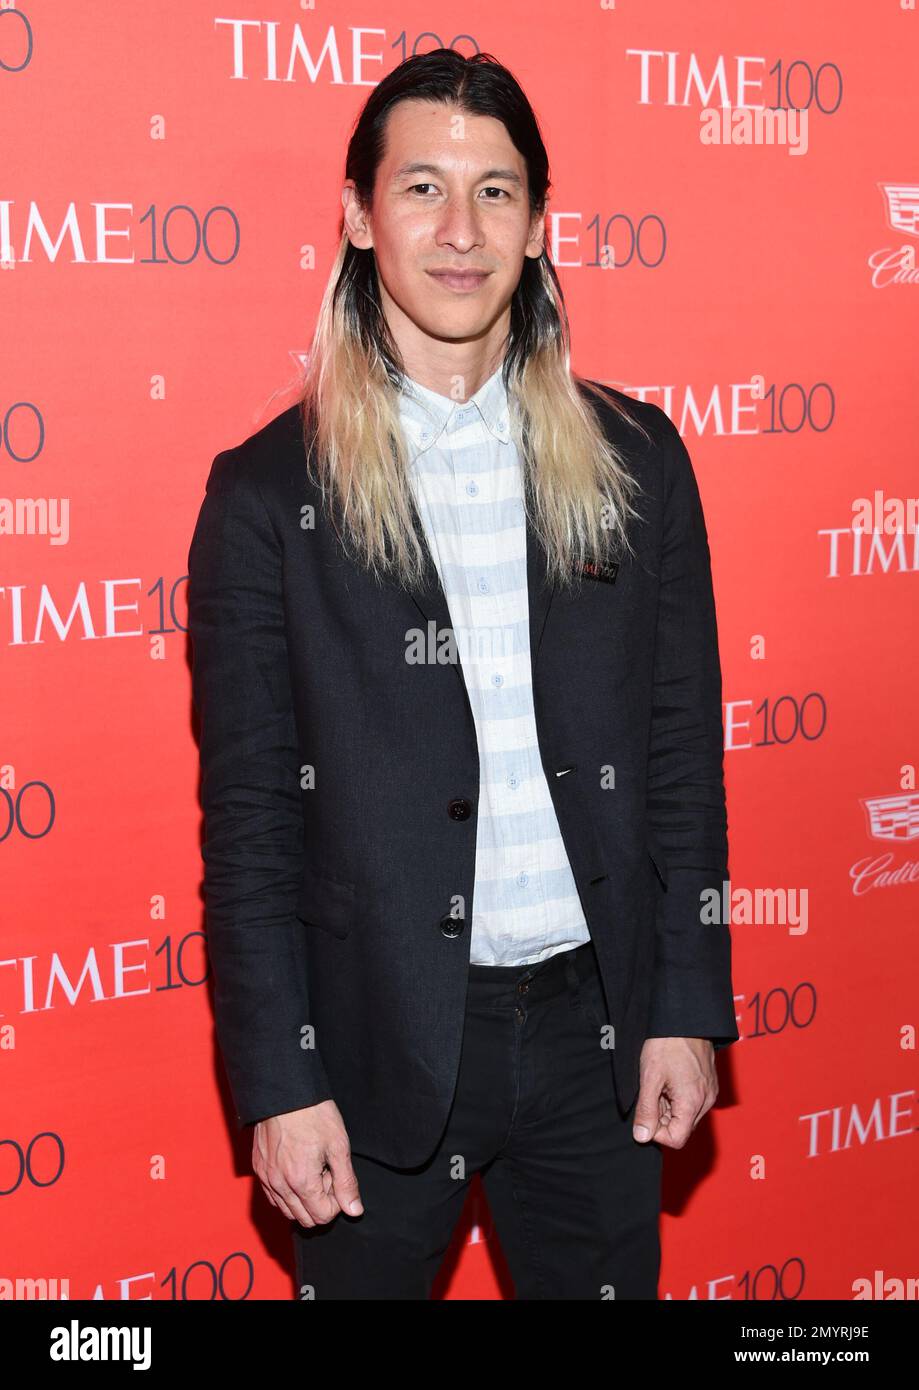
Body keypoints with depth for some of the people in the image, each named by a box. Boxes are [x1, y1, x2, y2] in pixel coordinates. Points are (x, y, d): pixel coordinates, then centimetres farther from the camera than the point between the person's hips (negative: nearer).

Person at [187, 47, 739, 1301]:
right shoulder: (268, 493, -5)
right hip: (379, 1043, -2)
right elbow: (247, 817, -5)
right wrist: (279, 1085, -7)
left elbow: (683, 747, 5)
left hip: (595, 1026, 2)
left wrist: (689, 1007, 2)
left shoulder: (635, 459, 2)